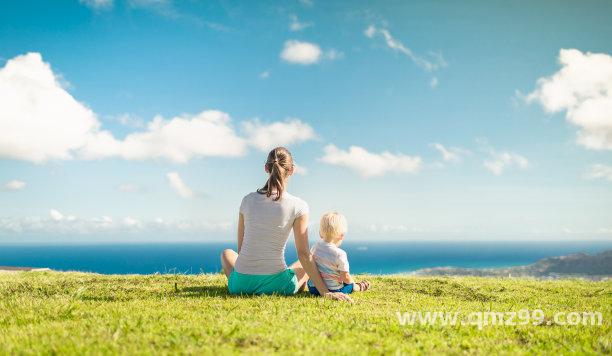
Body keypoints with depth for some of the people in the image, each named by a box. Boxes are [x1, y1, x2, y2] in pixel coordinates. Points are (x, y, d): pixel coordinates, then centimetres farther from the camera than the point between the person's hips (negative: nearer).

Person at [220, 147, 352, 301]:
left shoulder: (248, 200, -1)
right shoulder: (298, 207, -9)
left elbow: (241, 248, 7)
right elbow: (303, 254, -9)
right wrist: (325, 292, -4)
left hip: (241, 284, 1)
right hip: (275, 285, 0)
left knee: (227, 253, 36)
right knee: (308, 263, 30)